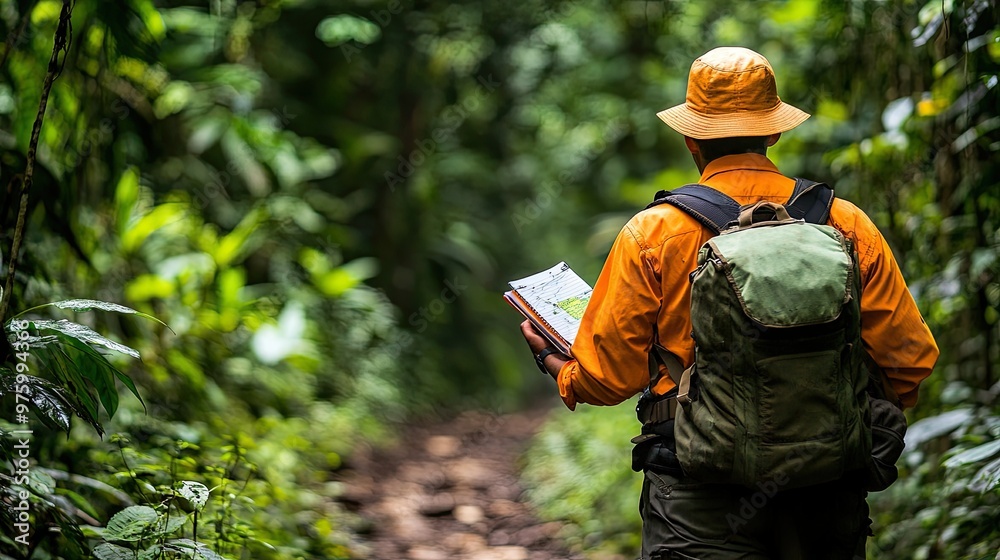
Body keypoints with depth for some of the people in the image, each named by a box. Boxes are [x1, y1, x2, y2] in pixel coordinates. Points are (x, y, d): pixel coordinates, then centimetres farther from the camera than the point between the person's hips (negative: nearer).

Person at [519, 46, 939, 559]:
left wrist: (552, 360, 22)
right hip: (827, 496, 3)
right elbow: (910, 359, 2)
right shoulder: (848, 226, 0)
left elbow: (604, 377, 0)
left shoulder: (651, 234, -5)